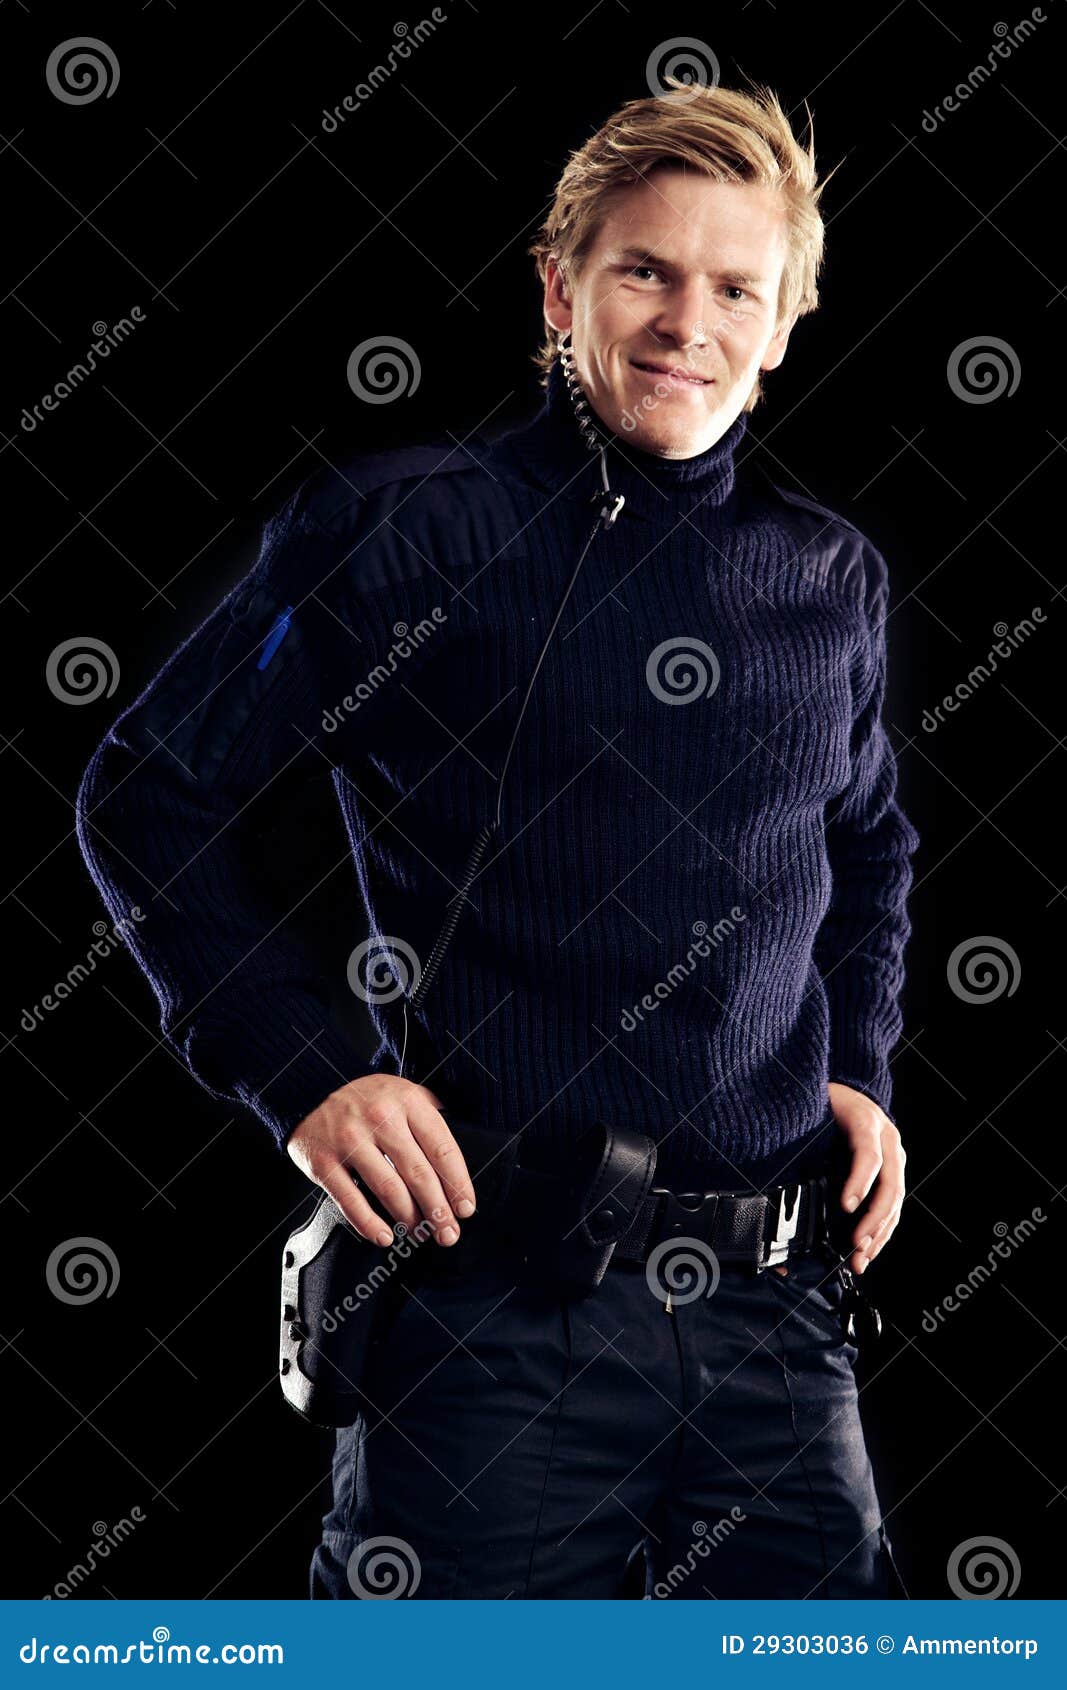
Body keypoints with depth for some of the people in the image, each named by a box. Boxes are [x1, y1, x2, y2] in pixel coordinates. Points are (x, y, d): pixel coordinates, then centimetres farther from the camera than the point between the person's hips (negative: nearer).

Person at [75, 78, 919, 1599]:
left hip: (778, 1307, 5)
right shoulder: (398, 532, -3)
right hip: (494, 1298, -4)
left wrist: (861, 1065, 13)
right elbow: (150, 794, 2)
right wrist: (299, 1070, -8)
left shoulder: (835, 580, 12)